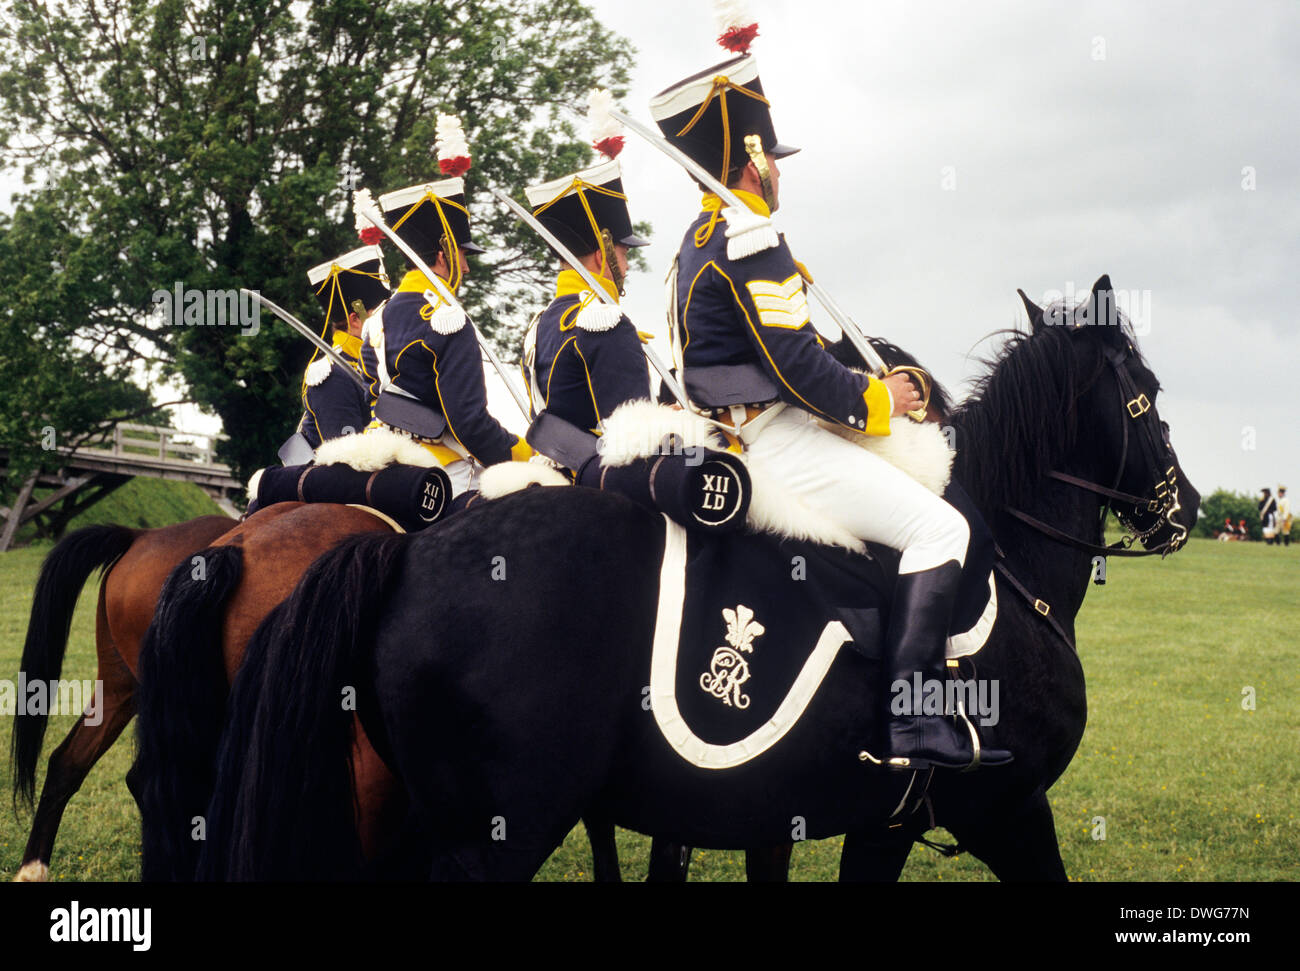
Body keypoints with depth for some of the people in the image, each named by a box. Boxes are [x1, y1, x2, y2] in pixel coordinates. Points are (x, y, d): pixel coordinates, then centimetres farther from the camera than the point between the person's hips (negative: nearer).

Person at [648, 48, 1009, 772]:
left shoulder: (703, 240, 18)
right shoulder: (749, 238, -15)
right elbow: (798, 365, -22)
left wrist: (871, 386, 17)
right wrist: (877, 400, -6)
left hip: (735, 448, 11)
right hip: (777, 445, -11)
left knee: (925, 513, 25)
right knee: (940, 528, -14)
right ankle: (913, 722, -21)